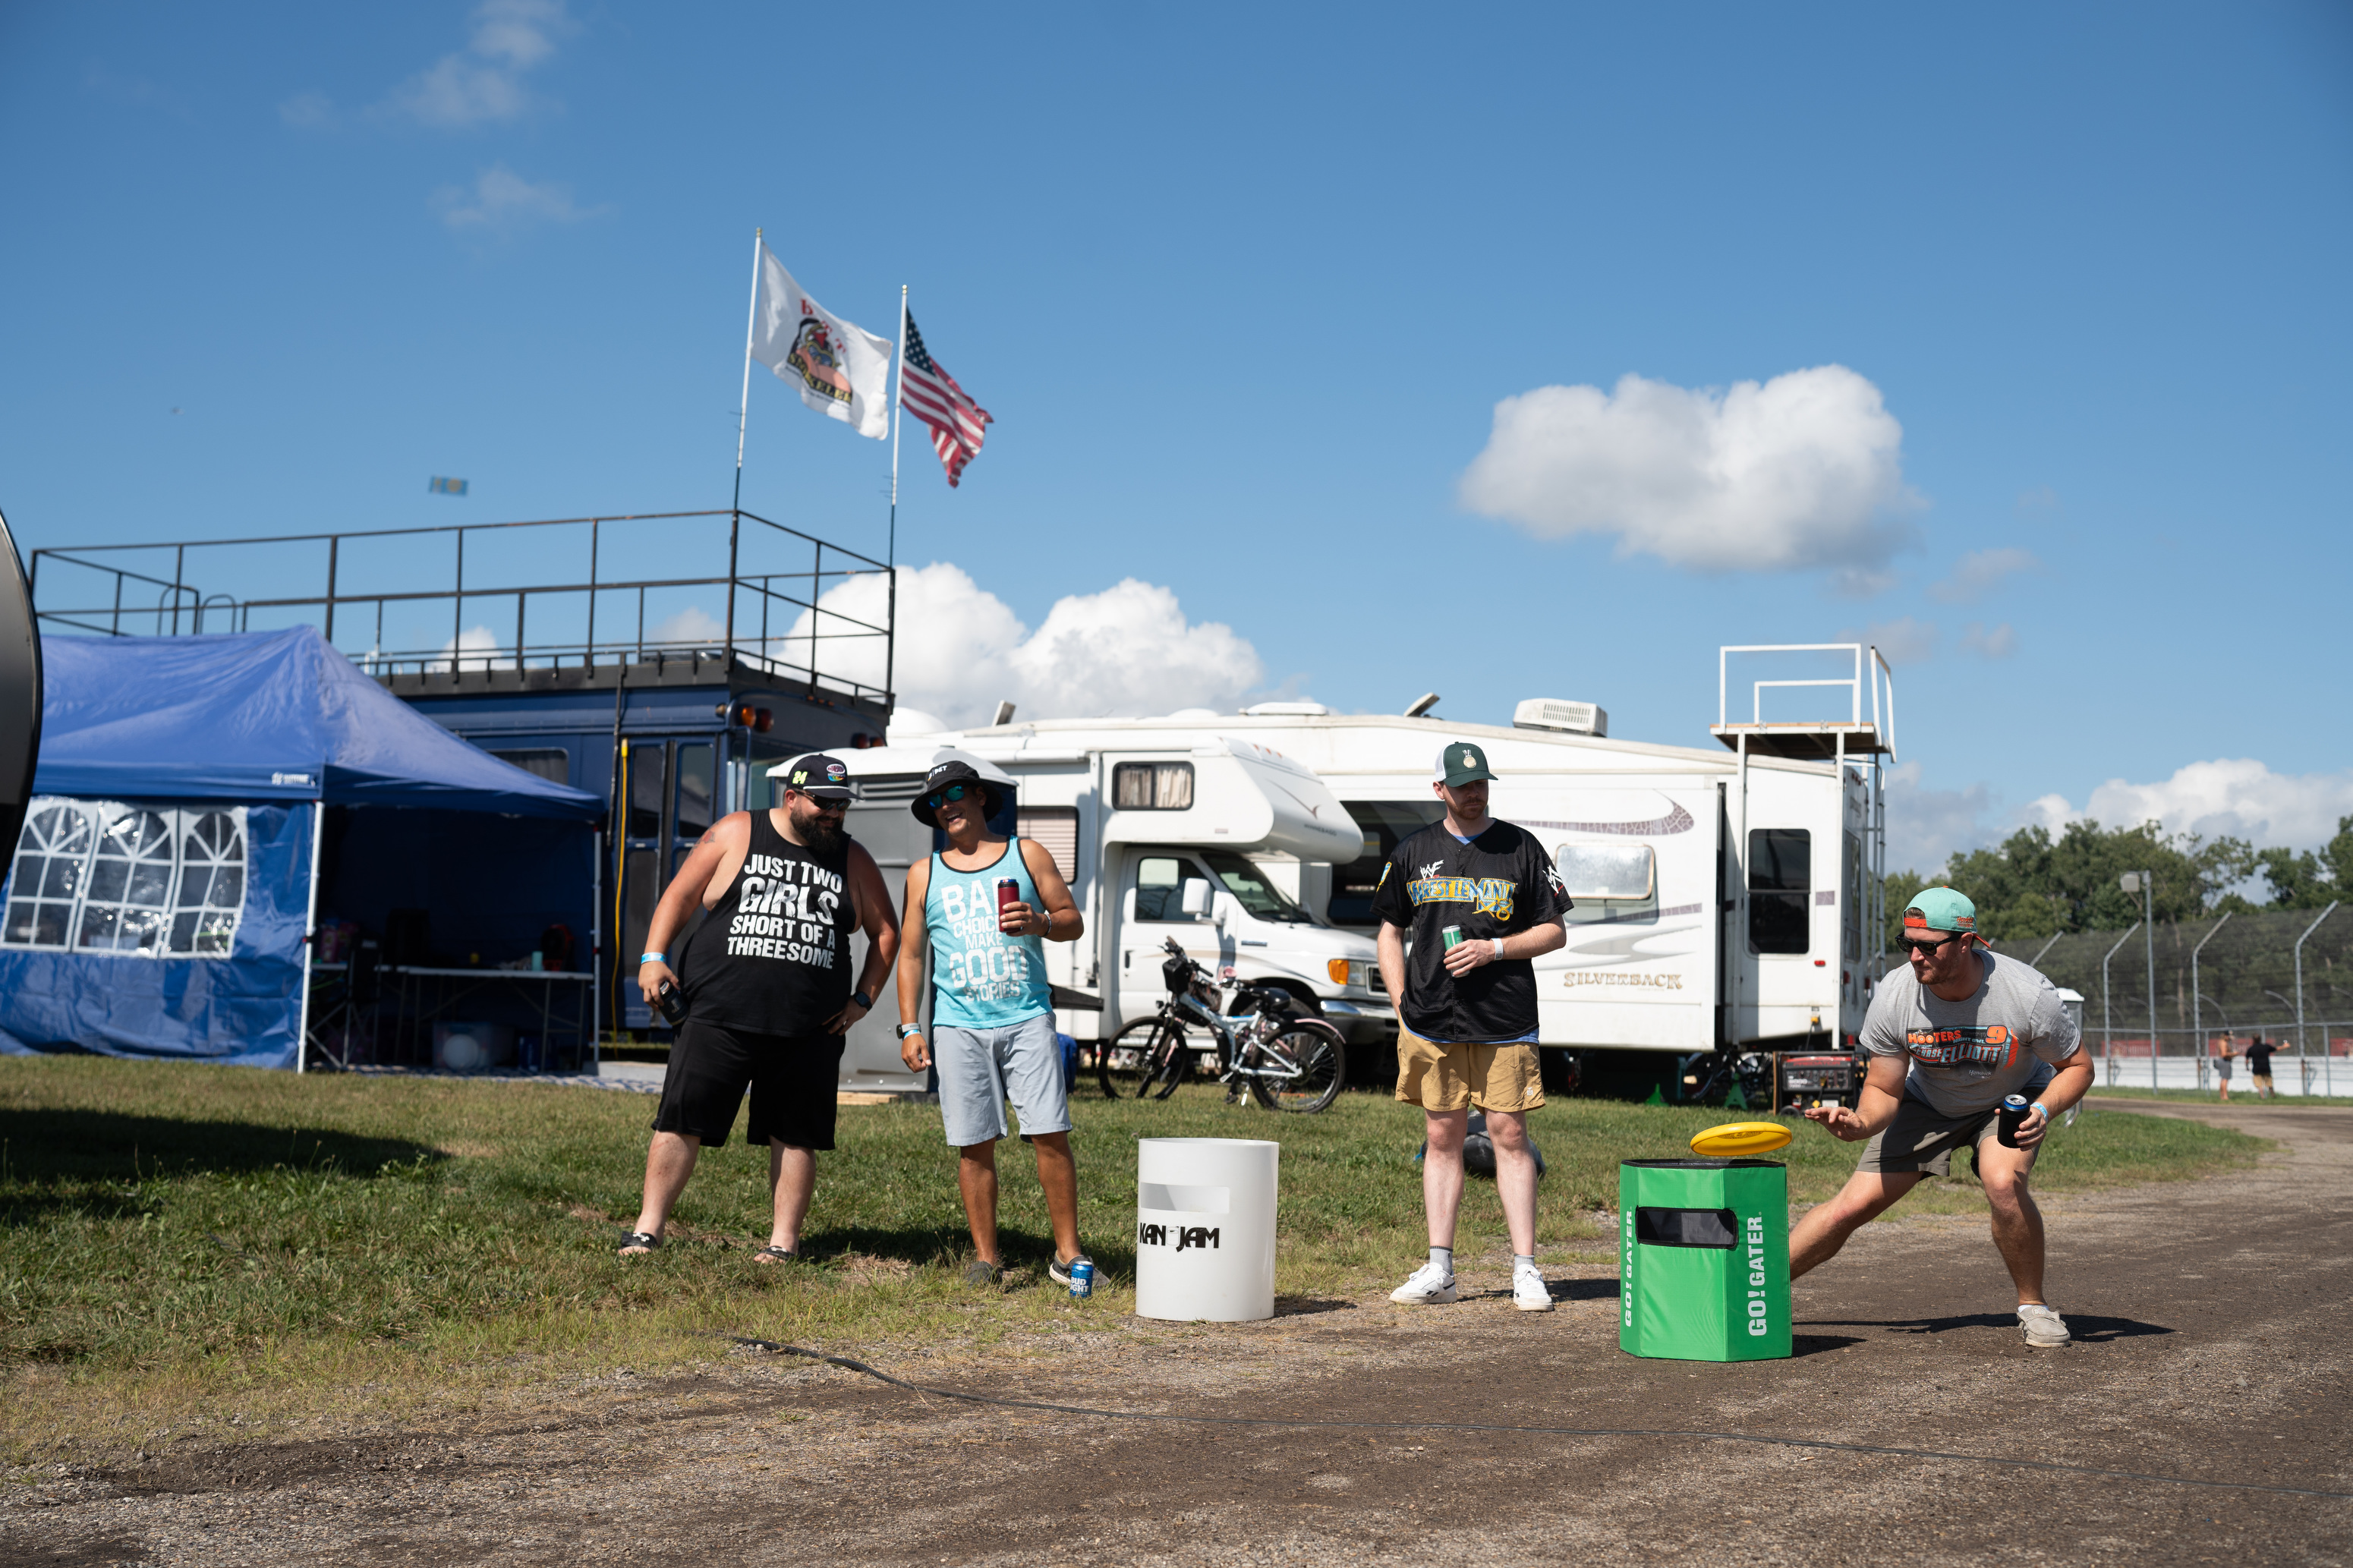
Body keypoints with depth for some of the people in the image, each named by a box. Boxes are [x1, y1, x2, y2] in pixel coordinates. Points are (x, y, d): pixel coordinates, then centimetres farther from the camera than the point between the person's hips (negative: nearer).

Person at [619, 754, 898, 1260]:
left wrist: (862, 998, 8)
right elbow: (680, 895, 6)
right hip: (718, 1016, -2)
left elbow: (886, 932, 17)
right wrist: (653, 957, -6)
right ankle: (647, 1229, 6)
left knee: (795, 1136, 4)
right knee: (681, 1122, -3)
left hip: (809, 1029, 2)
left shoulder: (853, 859, 11)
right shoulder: (736, 833, 5)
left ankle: (784, 1241, 14)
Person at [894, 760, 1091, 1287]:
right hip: (959, 1027, 1)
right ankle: (986, 1256, 11)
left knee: (1051, 1136, -7)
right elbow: (912, 953, 12)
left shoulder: (1027, 855, 10)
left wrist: (1040, 923, -11)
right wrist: (909, 1028, 4)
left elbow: (1073, 922, 11)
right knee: (974, 1145, 1)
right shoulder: (924, 874, 13)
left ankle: (1068, 1253, 1)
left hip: (1028, 1020, -1)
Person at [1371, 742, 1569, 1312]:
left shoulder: (1521, 848, 3)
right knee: (1441, 1138, 6)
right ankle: (1439, 1271, 11)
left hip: (1505, 1023, -2)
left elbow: (1555, 932, 4)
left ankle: (1525, 1271, 0)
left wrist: (1493, 949, -11)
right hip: (1431, 1023, 3)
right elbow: (1390, 930, 16)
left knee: (1509, 1136, -4)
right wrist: (1401, 1004, 5)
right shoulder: (1414, 853, 10)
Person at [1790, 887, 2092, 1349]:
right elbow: (1883, 1091, -14)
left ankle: (2034, 1305, -10)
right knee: (1851, 1206, -7)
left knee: (2003, 1183, -34)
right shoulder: (1894, 996, -25)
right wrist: (1861, 1122, -37)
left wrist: (2043, 1112, -32)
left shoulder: (2028, 994, -31)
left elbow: (2077, 1066, -13)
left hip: (2010, 1102, -2)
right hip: (1927, 1103, 2)